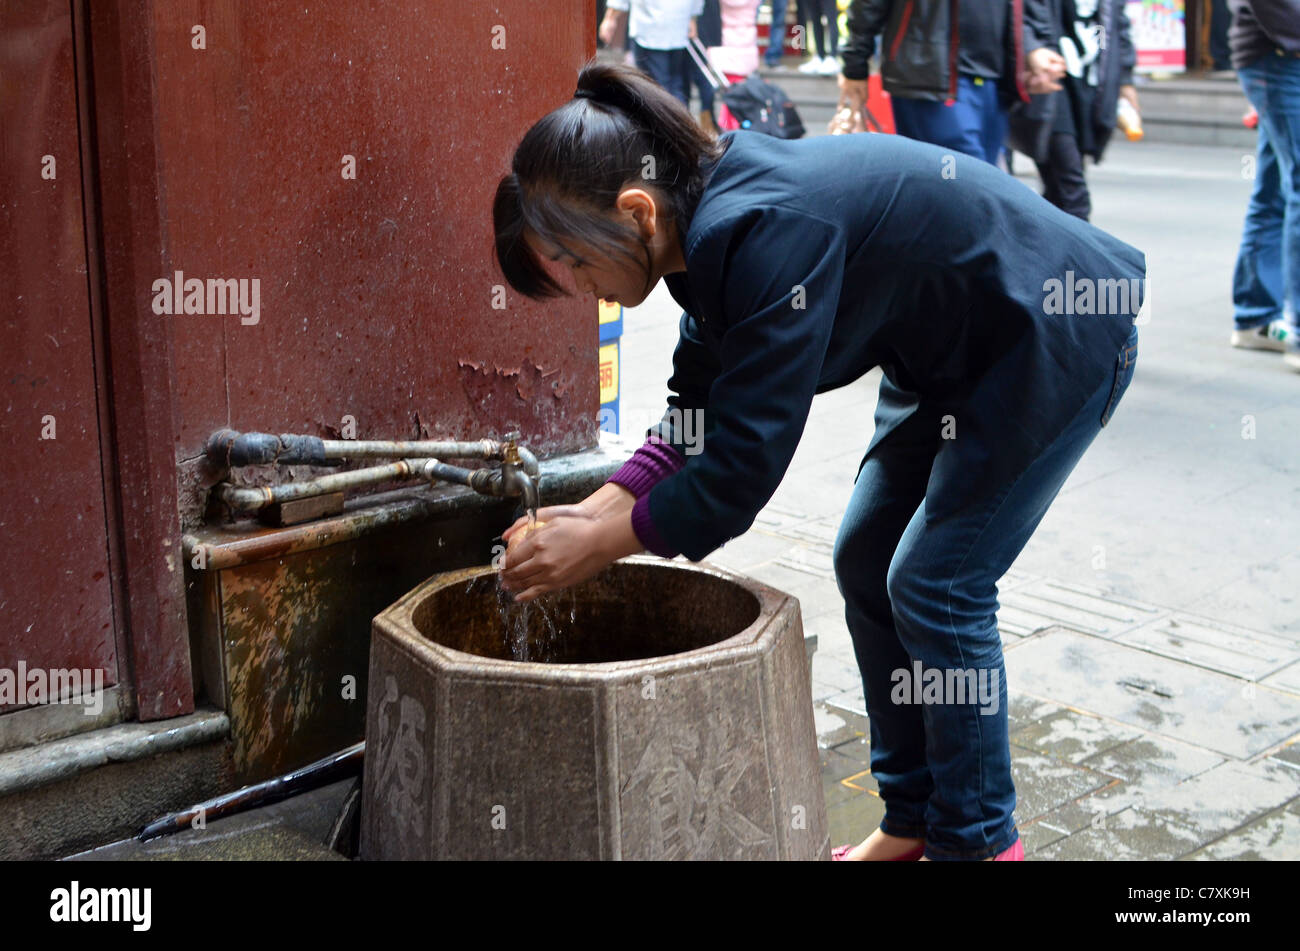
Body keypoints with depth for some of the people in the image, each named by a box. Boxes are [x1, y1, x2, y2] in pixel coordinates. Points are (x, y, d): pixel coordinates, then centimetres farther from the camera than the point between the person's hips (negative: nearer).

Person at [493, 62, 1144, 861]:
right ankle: (913, 820, 22)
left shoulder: (764, 235, -34)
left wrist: (603, 541, -20)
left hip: (1056, 341, -9)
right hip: (953, 353, 10)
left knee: (936, 585, -8)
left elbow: (746, 463, -31)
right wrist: (598, 507, -9)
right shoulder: (710, 221, -5)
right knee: (867, 563, 8)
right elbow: (699, 416, 2)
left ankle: (977, 840, 11)